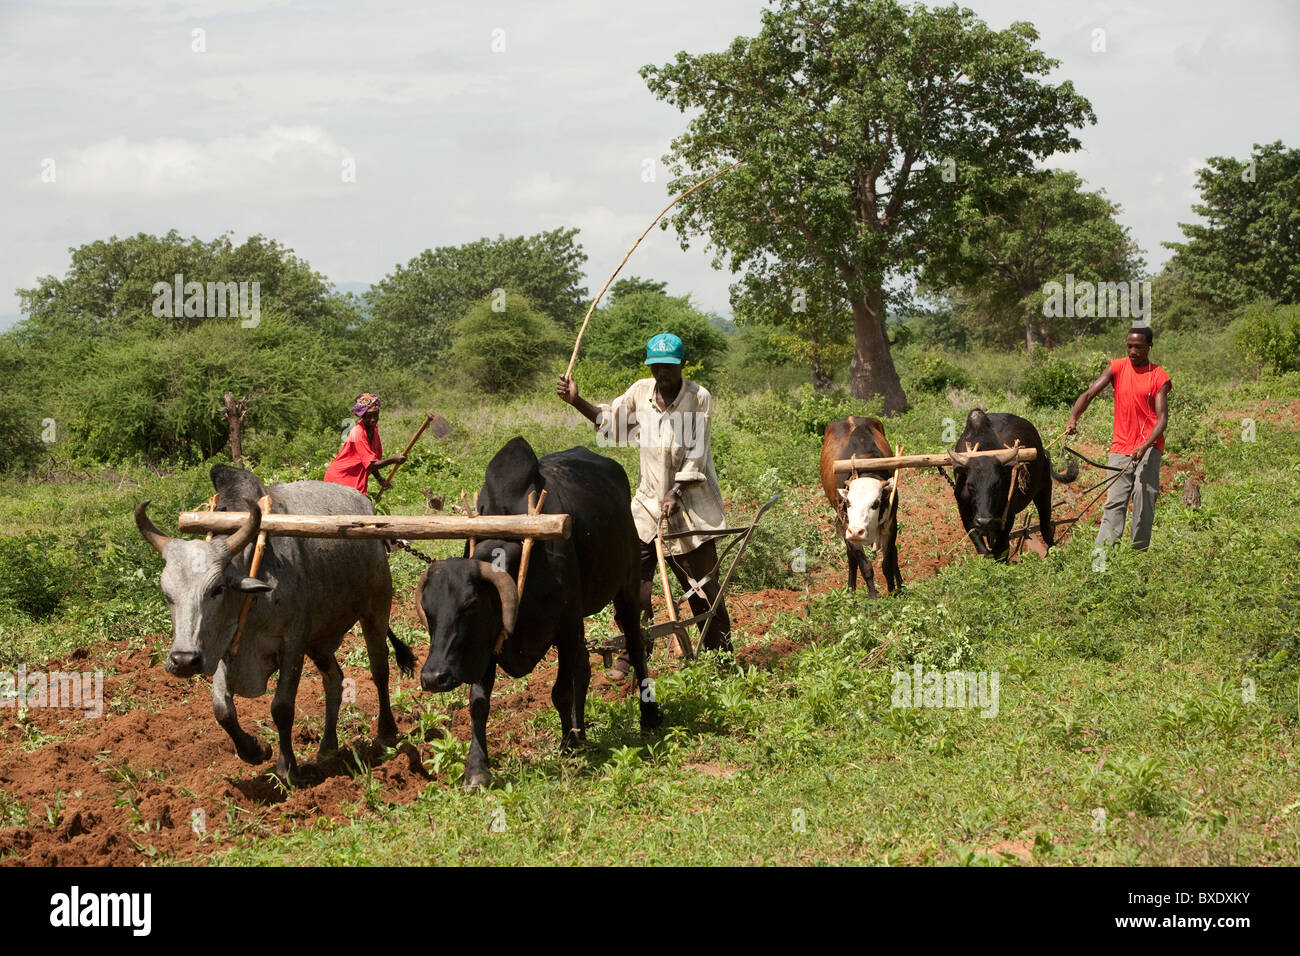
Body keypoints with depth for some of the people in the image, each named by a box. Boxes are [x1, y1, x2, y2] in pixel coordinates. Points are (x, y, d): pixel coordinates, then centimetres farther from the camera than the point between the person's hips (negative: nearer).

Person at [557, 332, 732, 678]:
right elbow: (611, 421, 16)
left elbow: (696, 454, -12)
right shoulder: (640, 392, 0)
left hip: (692, 502, -4)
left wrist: (675, 493, -19)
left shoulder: (699, 397, -11)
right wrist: (577, 401, 4)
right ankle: (632, 654, 7)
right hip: (648, 500, 4)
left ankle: (720, 654, 17)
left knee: (703, 583, 2)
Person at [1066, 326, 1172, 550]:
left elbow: (1162, 417, -7)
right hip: (1120, 446, 2)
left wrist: (1145, 446, -23)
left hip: (1148, 447, -2)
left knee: (1143, 501, -7)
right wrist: (1073, 418, -21)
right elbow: (1089, 394, -1)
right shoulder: (1117, 368, 7)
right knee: (1114, 502, -4)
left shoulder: (1159, 377, 0)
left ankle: (1140, 553, -1)